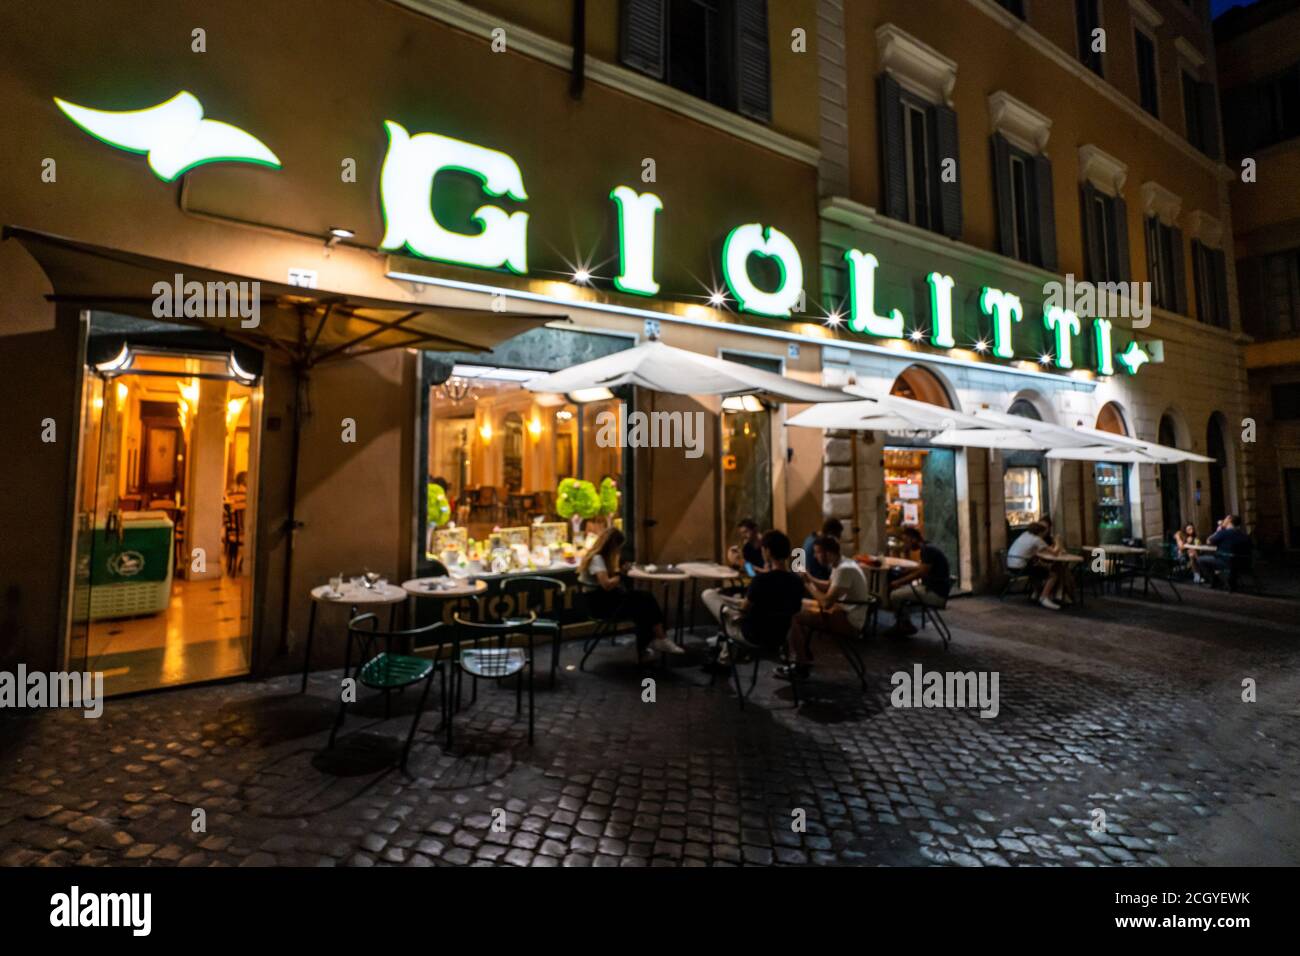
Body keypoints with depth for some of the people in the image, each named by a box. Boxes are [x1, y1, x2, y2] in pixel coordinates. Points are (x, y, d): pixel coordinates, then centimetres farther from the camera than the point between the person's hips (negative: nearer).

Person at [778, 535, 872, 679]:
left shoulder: (845, 569, -25)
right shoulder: (840, 564, 6)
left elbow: (827, 602, -27)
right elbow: (829, 586, 22)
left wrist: (808, 585, -13)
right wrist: (810, 579, 5)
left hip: (849, 622, -11)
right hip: (844, 611, 11)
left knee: (795, 617, -16)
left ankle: (801, 665, 0)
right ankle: (804, 657, 17)